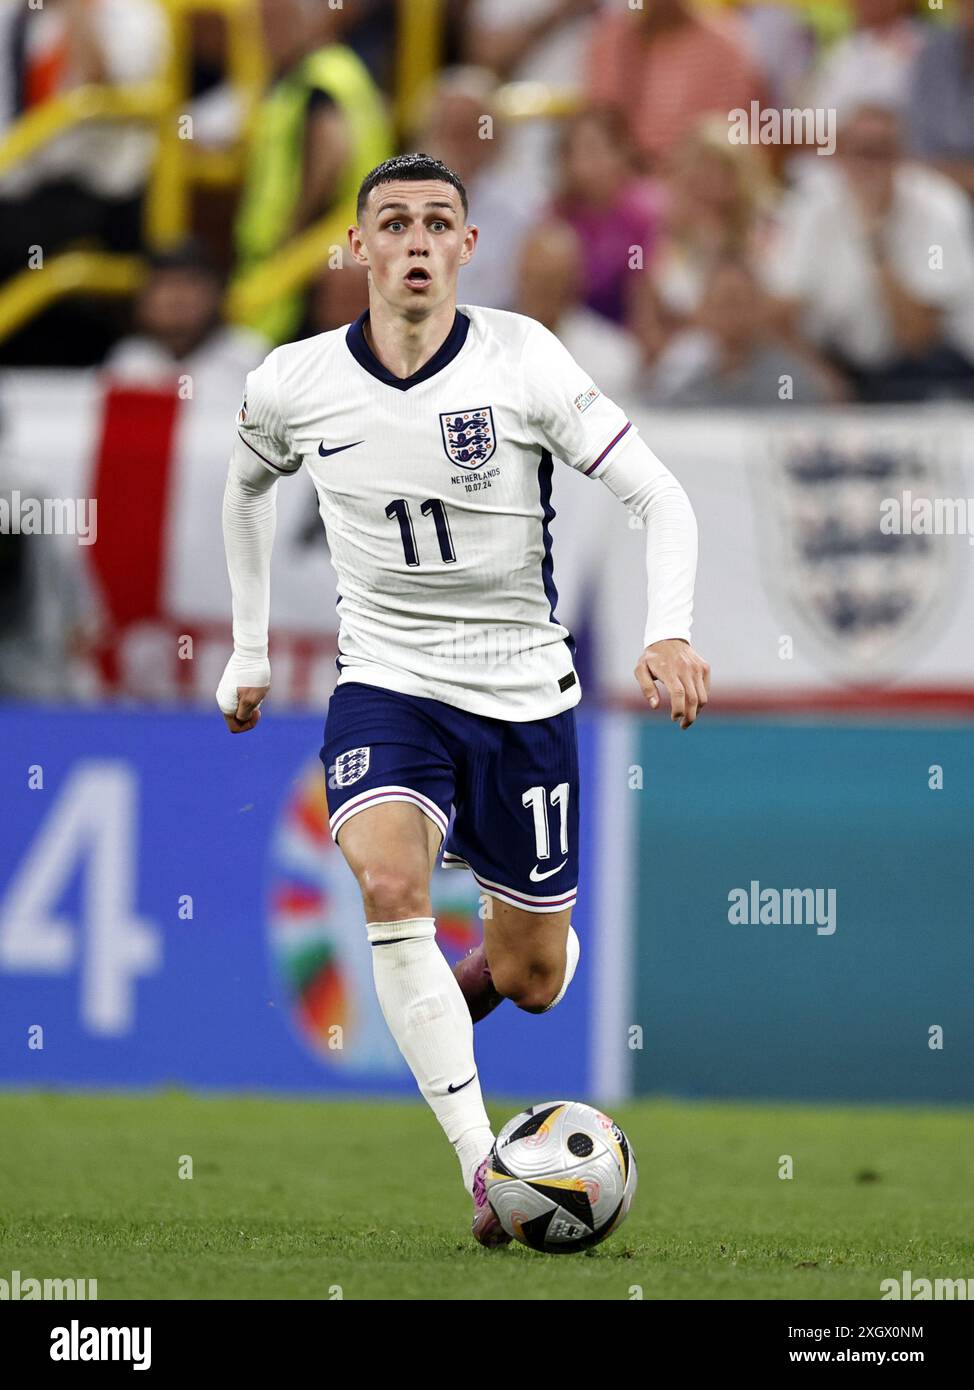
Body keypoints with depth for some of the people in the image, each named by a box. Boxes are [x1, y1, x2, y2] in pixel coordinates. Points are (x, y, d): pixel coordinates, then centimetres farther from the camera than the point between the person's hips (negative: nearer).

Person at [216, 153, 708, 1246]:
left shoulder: (523, 362, -12)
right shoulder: (295, 385, -5)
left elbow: (660, 498, -11)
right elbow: (246, 485, 18)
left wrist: (669, 632, -28)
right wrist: (249, 648, 19)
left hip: (523, 695, 0)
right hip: (385, 690, 0)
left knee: (534, 981, 8)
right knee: (390, 885, -30)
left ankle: (457, 993, 48)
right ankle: (483, 1169, -28)